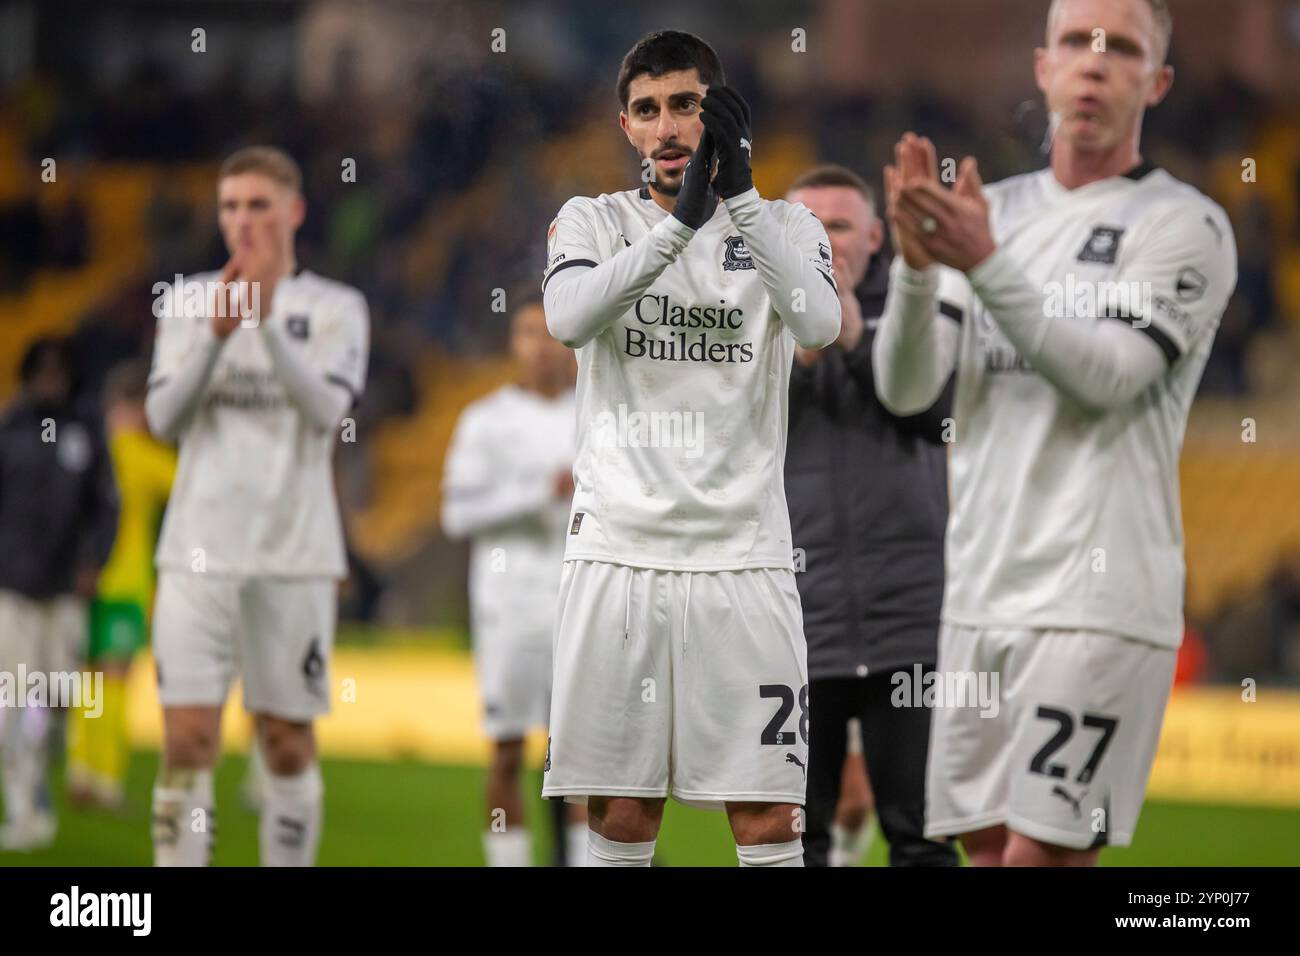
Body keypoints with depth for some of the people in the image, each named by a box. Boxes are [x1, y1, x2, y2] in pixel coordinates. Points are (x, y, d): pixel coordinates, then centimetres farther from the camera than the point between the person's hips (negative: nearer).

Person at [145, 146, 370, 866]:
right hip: (198, 552, 1)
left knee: (288, 742, 4)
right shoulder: (188, 299, 9)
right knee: (187, 739, -7)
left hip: (294, 554, -1)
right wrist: (218, 331, -16)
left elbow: (325, 409, -12)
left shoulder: (335, 308, 4)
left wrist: (267, 320, -22)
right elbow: (164, 417, -2)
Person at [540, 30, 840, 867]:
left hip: (743, 555, 0)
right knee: (621, 815, 2)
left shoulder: (785, 227, 8)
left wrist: (740, 191, -20)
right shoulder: (594, 222, 8)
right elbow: (569, 319, -14)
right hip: (617, 552, 0)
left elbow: (820, 326, -14)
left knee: (769, 817, -3)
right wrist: (681, 220, -23)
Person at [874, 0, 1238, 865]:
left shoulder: (1186, 226, -3)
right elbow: (904, 387, 5)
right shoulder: (992, 214, 14)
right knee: (988, 846, 6)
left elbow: (1107, 377, -16)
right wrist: (918, 263, -13)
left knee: (1041, 854, -12)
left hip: (1100, 600, -6)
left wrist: (985, 264, -24)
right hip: (980, 592, 6)